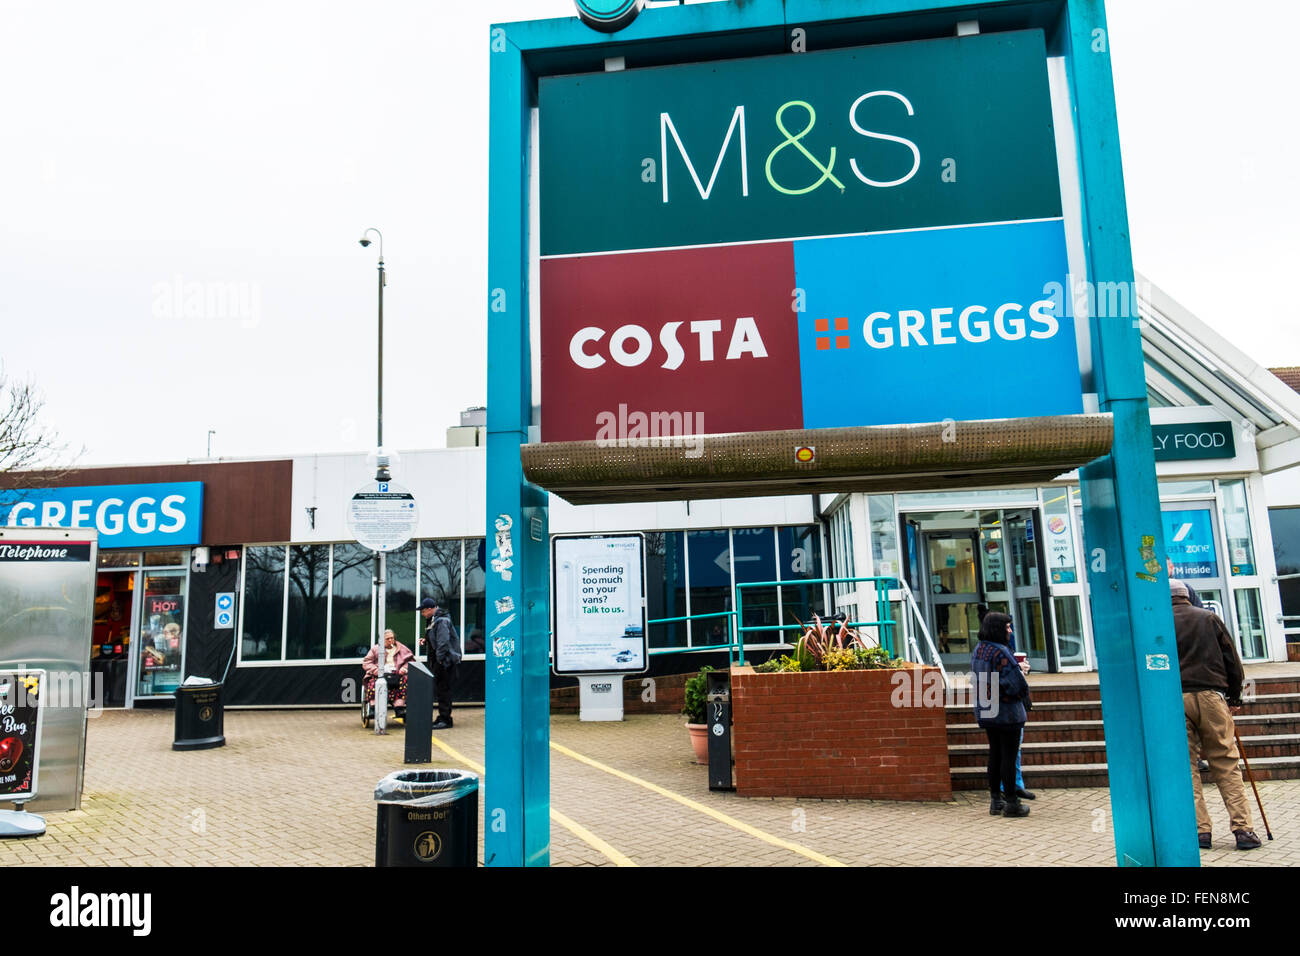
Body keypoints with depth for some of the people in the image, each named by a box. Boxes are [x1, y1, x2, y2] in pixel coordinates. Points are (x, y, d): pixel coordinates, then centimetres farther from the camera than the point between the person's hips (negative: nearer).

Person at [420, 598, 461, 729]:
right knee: (439, 689, 15)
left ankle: (445, 720, -2)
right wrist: (426, 640, 10)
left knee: (443, 690, -7)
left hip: (444, 661, -10)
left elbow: (443, 642, -23)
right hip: (438, 661, 10)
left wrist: (440, 660, -23)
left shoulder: (442, 621, -18)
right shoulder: (434, 620, 15)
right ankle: (442, 718, 23)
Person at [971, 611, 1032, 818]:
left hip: (985, 713, 8)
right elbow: (1017, 683, -22)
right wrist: (1024, 695, 0)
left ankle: (995, 800, 22)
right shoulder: (1000, 653, -20)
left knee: (995, 754, 15)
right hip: (1007, 713, -8)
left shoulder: (977, 650, 7)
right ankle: (1011, 802, 7)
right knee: (1009, 756, 0)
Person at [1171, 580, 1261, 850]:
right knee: (1226, 764, 7)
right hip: (1210, 695, 1)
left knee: (1185, 766, 3)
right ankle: (1243, 828, 2)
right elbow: (1232, 659, 10)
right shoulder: (1208, 617, 11)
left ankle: (1200, 830, 1)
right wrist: (1234, 696, 18)